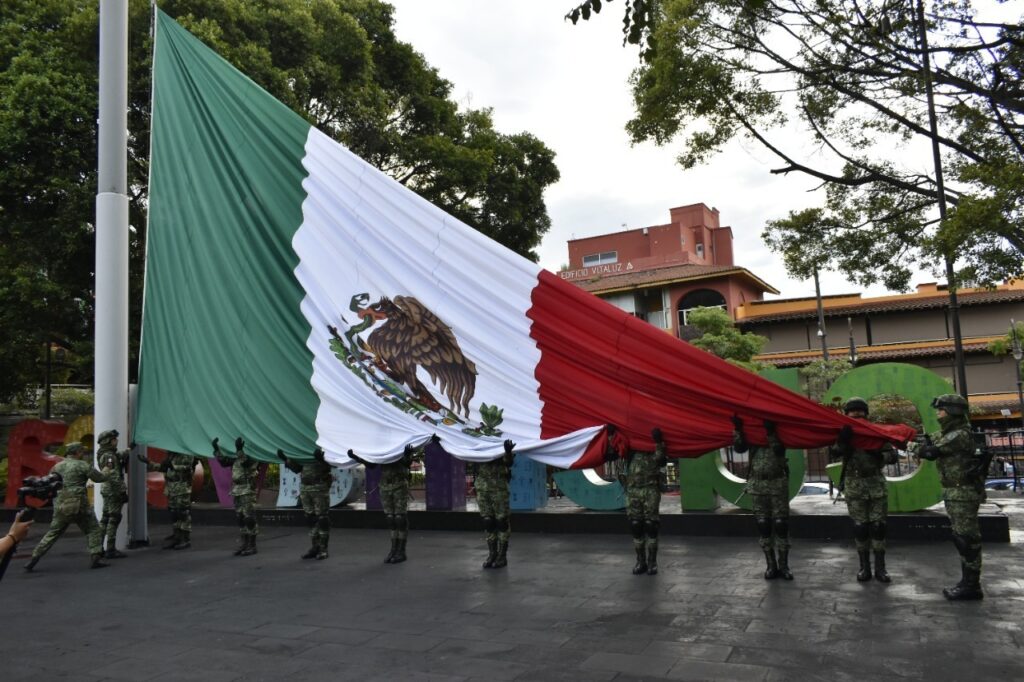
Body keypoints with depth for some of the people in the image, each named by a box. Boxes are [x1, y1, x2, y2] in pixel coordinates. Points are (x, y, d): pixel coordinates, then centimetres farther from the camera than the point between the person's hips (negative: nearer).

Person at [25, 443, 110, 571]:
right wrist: (106, 474, 22)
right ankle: (96, 558, -2)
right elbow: (99, 478, 2)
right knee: (92, 530, 6)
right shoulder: (82, 465, -4)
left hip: (60, 506, 5)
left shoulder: (57, 466, 11)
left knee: (52, 534, 16)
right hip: (78, 505, -5)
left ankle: (33, 559, 12)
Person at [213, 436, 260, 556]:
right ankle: (243, 544, 20)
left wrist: (239, 449, -35)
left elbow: (245, 462, -26)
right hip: (237, 490, 8)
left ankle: (252, 546, 1)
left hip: (248, 490, -8)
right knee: (240, 518, 12)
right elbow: (223, 461, 18)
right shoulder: (237, 457, 16)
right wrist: (216, 449, 9)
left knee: (249, 518, -6)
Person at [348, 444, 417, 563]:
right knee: (391, 519, 8)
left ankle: (401, 552, 5)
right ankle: (394, 550, 15)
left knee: (400, 518, -2)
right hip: (385, 486, 4)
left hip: (400, 486, -4)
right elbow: (371, 465, 7)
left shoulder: (402, 447, -5)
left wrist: (407, 455, -44)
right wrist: (356, 457, -6)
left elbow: (407, 462, -20)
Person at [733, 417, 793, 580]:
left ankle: (783, 565, 8)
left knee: (781, 525, -1)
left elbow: (779, 450, -18)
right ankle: (771, 565, 12)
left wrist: (771, 432, -29)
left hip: (778, 483, -2)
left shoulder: (778, 429, 1)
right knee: (763, 526, 4)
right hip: (757, 484, 2)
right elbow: (739, 448, -8)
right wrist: (738, 429, -19)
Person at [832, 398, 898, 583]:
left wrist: (879, 455, -20)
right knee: (860, 527, 3)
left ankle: (880, 567, 9)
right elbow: (836, 451, -19)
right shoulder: (844, 434, 1)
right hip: (854, 486, 0)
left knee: (878, 526, 2)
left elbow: (892, 455, 1)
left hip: (877, 484, 1)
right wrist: (843, 440, -40)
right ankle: (864, 567, 12)